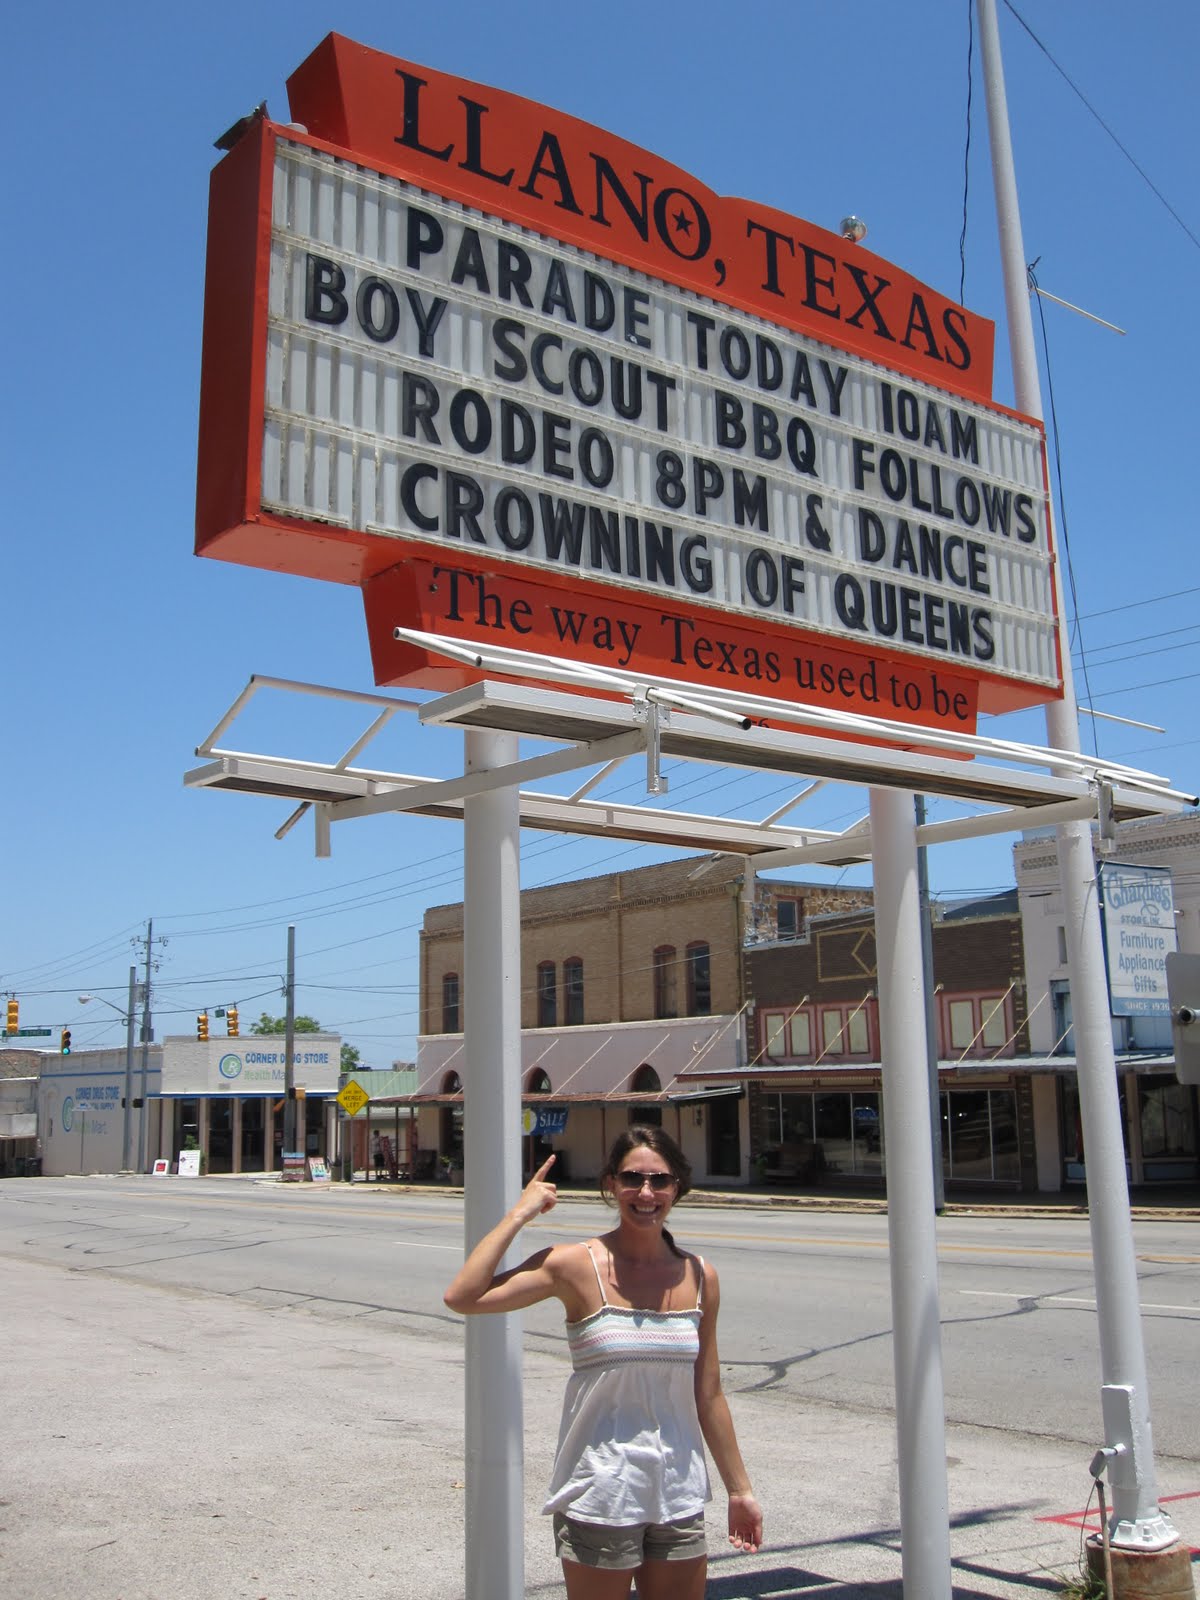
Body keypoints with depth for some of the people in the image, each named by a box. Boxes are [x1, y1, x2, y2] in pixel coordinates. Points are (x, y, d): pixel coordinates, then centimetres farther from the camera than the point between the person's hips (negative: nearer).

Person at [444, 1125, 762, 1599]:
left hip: (680, 1500, 4)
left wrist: (739, 1489, 13)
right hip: (599, 1500, -4)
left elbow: (708, 1394, 9)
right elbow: (462, 1297, -22)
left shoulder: (699, 1277, 1)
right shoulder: (578, 1267, -11)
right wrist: (521, 1213, -16)